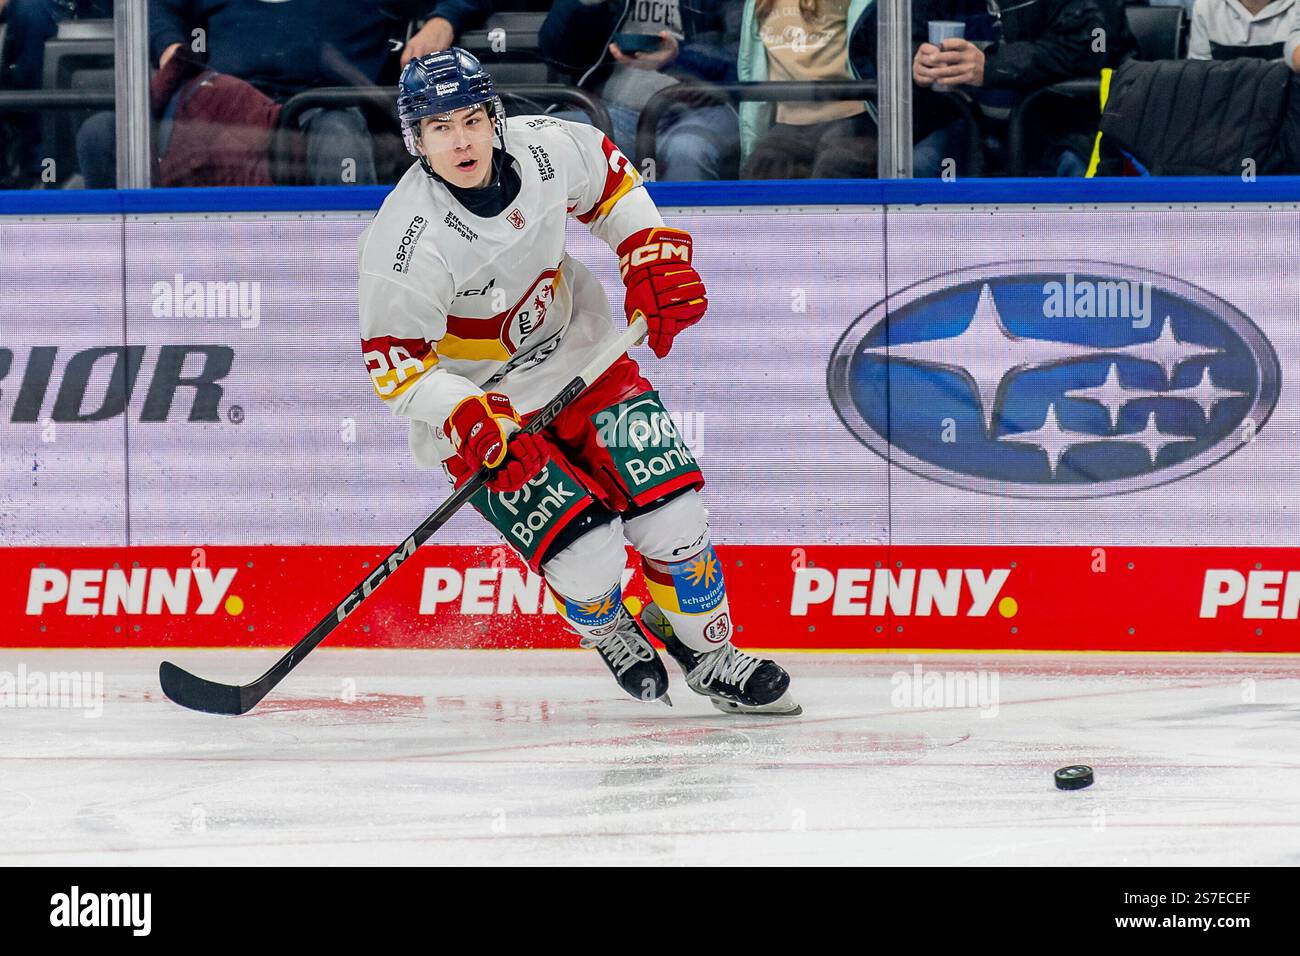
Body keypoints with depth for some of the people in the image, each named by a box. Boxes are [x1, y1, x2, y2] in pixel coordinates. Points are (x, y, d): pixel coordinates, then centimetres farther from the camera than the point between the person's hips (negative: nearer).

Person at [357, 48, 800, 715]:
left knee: (670, 509, -5)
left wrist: (655, 261, -1)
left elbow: (611, 181, 8)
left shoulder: (546, 150, -16)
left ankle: (707, 651, 18)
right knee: (586, 554, -17)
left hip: (575, 355, 4)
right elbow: (394, 360, -20)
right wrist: (470, 421, -32)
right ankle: (606, 631, 19)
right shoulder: (405, 239, -29)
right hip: (474, 399, -4)